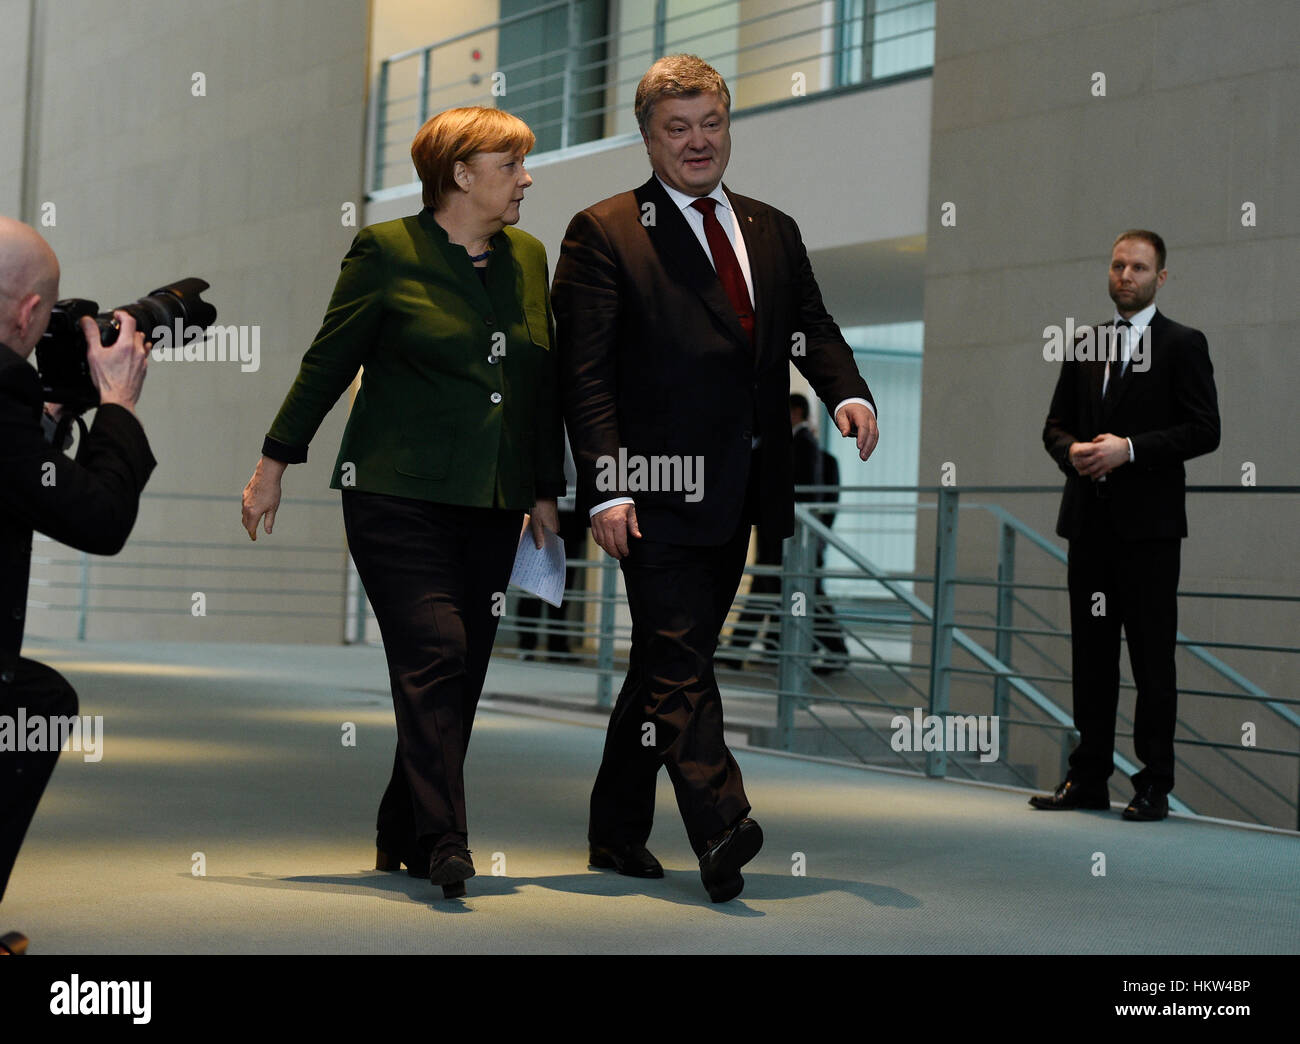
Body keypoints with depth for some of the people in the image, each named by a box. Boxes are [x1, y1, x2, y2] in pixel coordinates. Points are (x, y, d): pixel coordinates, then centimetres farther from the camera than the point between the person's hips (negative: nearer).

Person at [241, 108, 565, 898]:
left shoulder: (528, 257, 13)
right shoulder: (387, 251, -2)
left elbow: (545, 382, 17)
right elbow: (328, 363, 2)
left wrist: (547, 489, 15)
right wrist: (276, 462, 4)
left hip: (491, 504, 5)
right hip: (399, 495, -5)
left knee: (462, 671, 4)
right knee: (435, 655, -14)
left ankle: (404, 836, 17)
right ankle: (444, 841, -12)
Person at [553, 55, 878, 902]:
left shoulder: (773, 231, 17)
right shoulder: (603, 232, -1)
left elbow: (812, 328, 13)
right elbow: (585, 373, -7)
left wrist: (847, 391, -11)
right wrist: (606, 487, -16)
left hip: (736, 490, 6)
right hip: (656, 487, -6)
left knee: (670, 659, 12)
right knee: (679, 660, -11)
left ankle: (618, 831, 23)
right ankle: (722, 829, -18)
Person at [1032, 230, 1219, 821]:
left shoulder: (1183, 345, 0)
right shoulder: (1084, 345, 16)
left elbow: (1204, 430, -8)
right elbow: (1056, 425, 18)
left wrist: (1129, 449, -16)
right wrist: (1072, 451, -4)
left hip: (1149, 523, -5)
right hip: (1090, 521, 5)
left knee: (1152, 657, -2)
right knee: (1091, 654, 8)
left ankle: (1154, 785, 3)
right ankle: (1089, 779, 15)